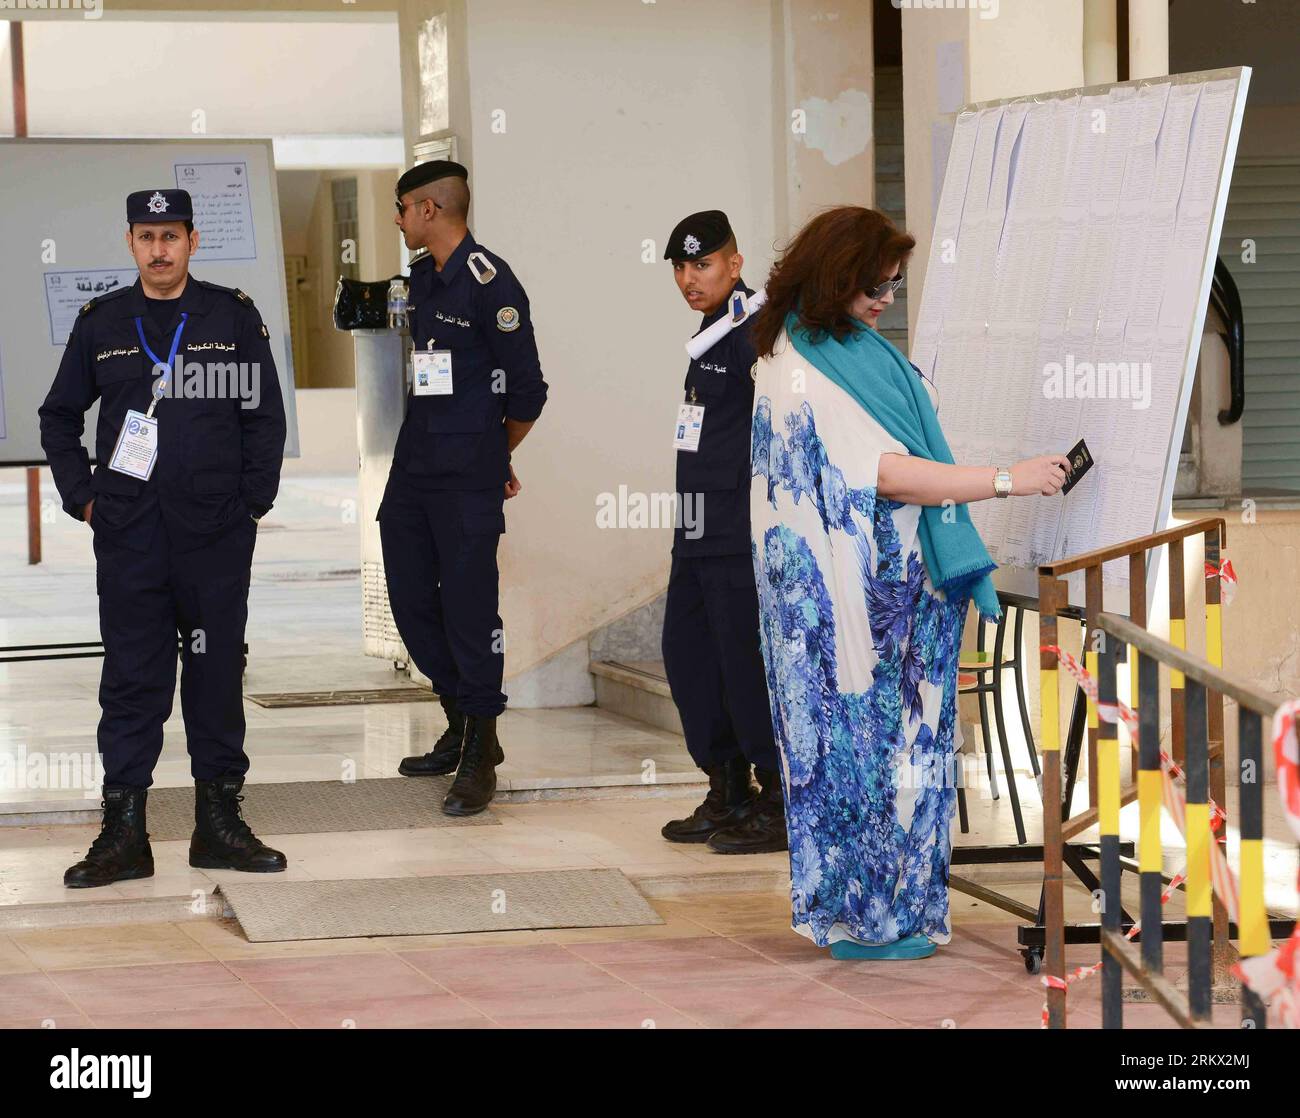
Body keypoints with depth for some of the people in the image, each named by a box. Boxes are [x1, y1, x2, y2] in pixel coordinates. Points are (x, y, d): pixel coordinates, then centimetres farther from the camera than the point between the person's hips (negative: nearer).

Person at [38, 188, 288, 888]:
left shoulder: (233, 317, 4)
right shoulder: (101, 323, 8)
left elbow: (265, 415, 6)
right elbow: (59, 416, 16)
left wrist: (252, 502, 0)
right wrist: (82, 497, 7)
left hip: (217, 536, -1)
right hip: (128, 536, 1)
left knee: (218, 673, 4)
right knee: (131, 678, 0)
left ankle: (219, 823, 13)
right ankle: (123, 834, 4)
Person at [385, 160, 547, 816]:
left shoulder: (488, 282, -12)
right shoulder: (421, 278, 13)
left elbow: (526, 390, -9)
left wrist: (495, 455, 5)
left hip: (468, 476, -8)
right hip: (414, 466, 8)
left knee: (469, 609, -5)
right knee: (410, 601, 11)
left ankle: (479, 759, 3)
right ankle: (462, 725, 26)